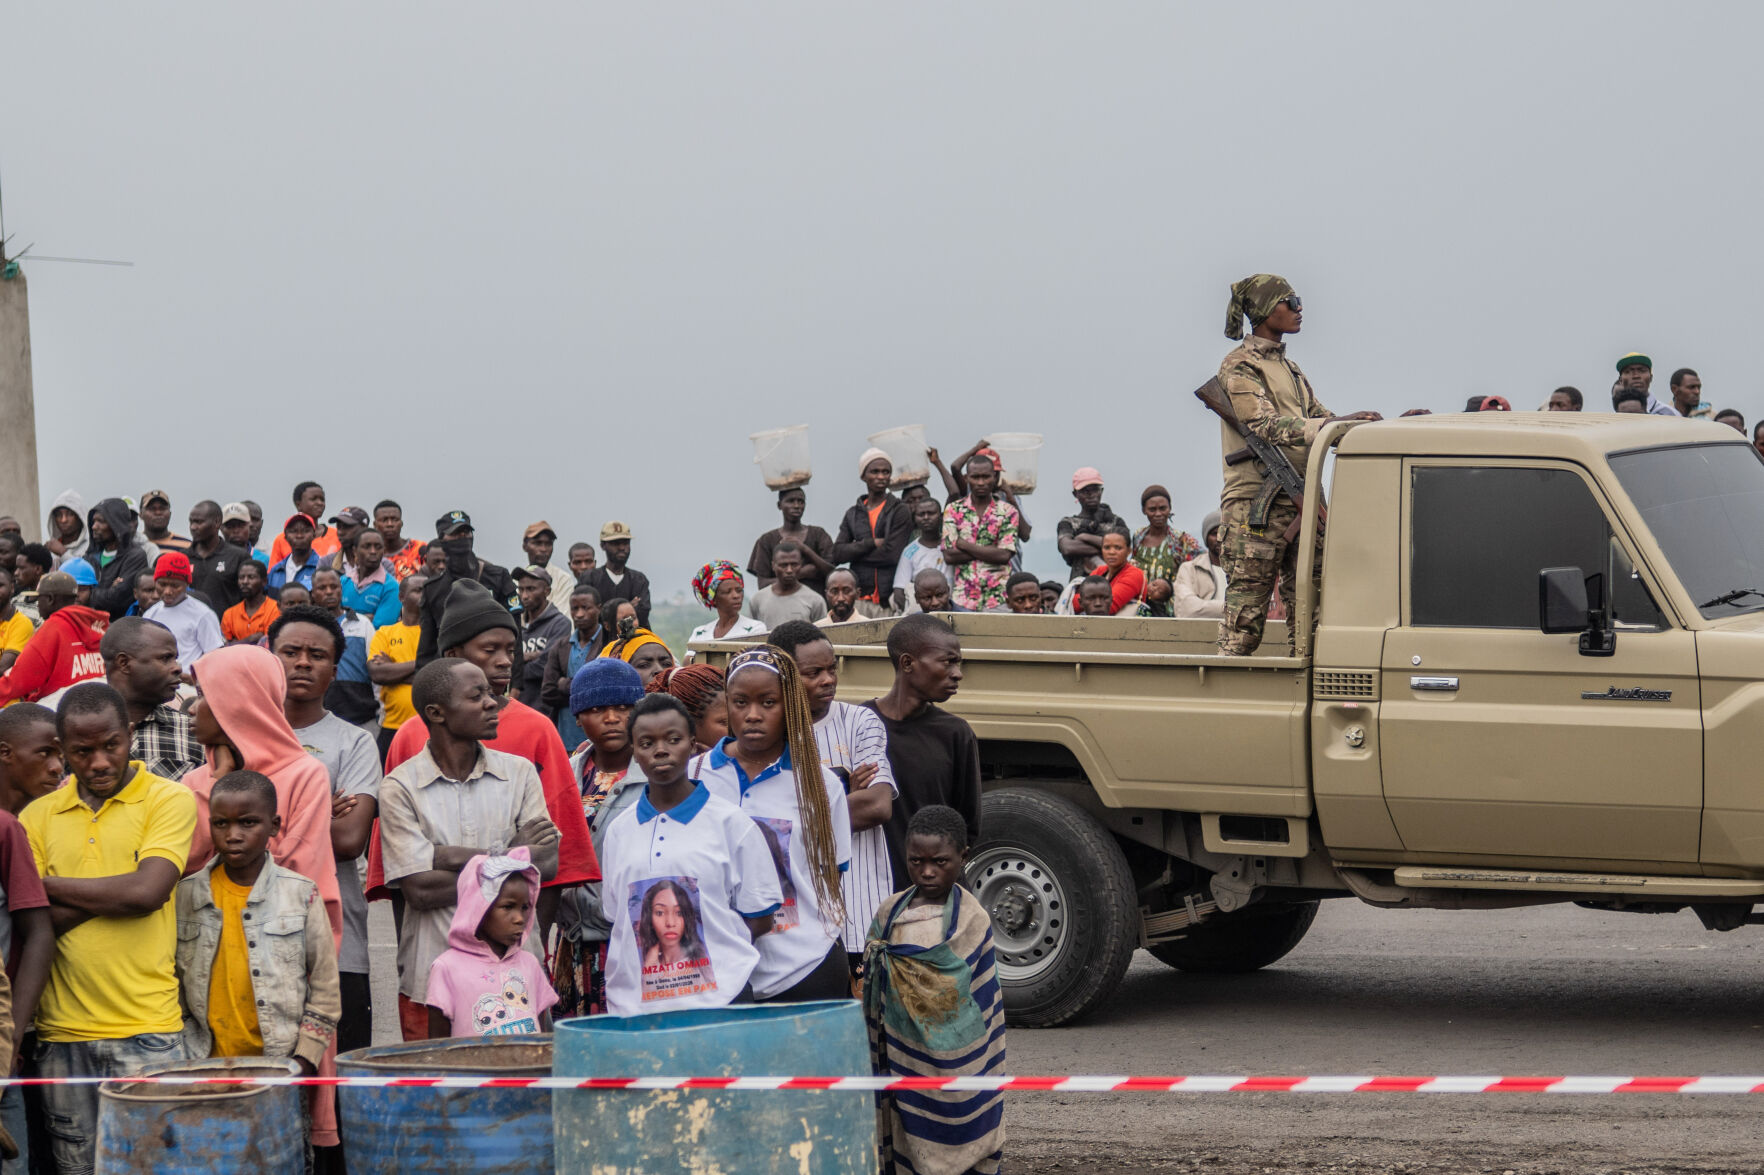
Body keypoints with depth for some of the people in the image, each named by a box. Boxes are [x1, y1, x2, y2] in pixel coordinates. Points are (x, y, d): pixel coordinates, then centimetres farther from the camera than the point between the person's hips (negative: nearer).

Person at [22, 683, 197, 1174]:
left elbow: (147, 892, -12)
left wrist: (49, 885, -2)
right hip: (61, 1033, 3)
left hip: (145, 1031, -3)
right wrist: (110, 895, -10)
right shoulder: (39, 815, 11)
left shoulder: (169, 800, 2)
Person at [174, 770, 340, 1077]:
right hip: (210, 1066, 1)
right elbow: (173, 986, 11)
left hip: (283, 1064, -1)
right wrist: (187, 1058, 4)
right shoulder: (186, 895, 6)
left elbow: (325, 990, 5)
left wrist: (304, 1058, -2)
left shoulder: (301, 894, 2)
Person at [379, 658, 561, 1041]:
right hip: (430, 980, -2)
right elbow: (420, 890, -11)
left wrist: (457, 857, -10)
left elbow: (547, 864, -3)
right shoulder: (400, 787, -2)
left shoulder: (519, 773, 8)